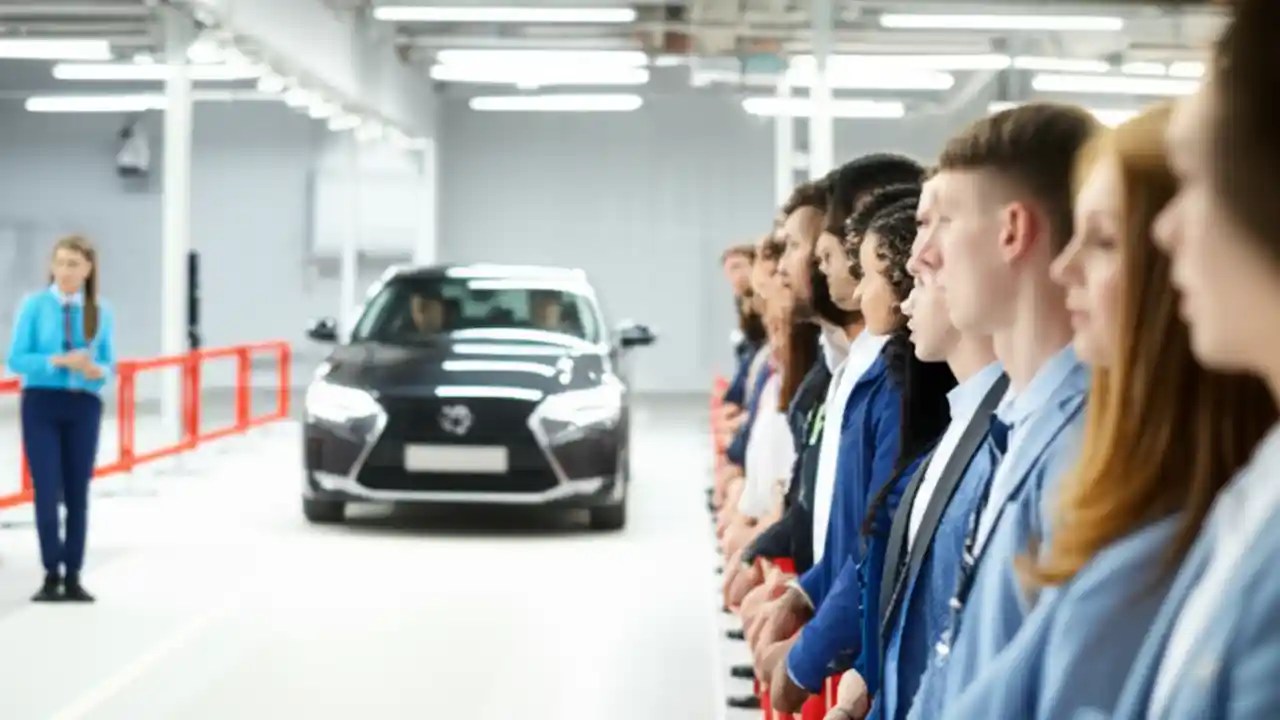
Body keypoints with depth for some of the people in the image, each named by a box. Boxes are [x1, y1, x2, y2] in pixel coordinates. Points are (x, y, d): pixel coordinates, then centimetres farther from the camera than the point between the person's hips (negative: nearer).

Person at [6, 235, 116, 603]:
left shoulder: (101, 311, 3)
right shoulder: (34, 305, -4)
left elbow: (109, 364, 7)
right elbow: (16, 359, -7)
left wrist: (97, 370, -16)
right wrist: (59, 361, -20)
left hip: (84, 407, 2)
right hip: (41, 404, -2)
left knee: (78, 494, 6)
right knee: (47, 492, -5)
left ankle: (73, 577, 14)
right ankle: (52, 575, 7)